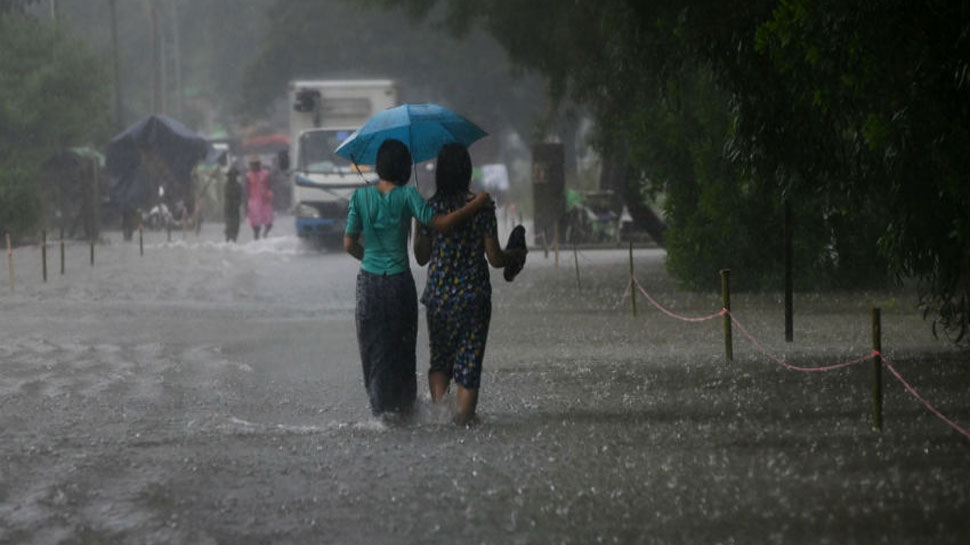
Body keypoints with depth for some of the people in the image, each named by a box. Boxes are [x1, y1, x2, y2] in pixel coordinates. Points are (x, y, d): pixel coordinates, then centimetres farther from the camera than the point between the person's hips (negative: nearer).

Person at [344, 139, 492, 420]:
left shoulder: (361, 196, -1)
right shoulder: (406, 196, -10)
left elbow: (349, 244, 1)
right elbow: (440, 224, -16)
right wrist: (476, 204, -8)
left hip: (369, 282, 2)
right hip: (399, 282, -2)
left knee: (373, 350, 12)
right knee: (401, 350, 11)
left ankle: (381, 410, 10)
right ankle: (404, 406, 14)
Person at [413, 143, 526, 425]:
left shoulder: (430, 208, -5)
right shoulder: (481, 207, -8)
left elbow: (421, 257, 3)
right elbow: (495, 258, -6)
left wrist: (417, 226, 17)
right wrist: (516, 255, 15)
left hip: (438, 296, 1)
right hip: (474, 296, -1)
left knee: (439, 359, 17)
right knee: (469, 361, 5)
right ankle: (463, 417, 1)